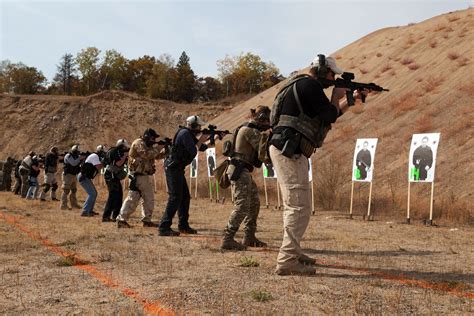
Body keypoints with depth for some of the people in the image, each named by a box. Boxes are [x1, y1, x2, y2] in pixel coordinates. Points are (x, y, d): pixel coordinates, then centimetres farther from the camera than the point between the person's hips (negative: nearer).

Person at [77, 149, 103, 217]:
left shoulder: (95, 156, 16)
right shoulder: (94, 156, -14)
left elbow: (97, 167, 14)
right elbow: (99, 167, -25)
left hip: (86, 177, 11)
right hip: (83, 177, -11)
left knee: (94, 193, 15)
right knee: (92, 194, -15)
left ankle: (89, 210, 20)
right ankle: (85, 211, -18)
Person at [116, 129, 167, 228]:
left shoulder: (147, 145, 17)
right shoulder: (138, 143, -12)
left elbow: (157, 156, 16)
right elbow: (147, 154, -26)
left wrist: (165, 149, 0)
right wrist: (158, 147, -22)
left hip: (147, 176, 10)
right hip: (138, 176, -10)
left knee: (149, 199, 10)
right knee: (133, 198, -11)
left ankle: (147, 220, 17)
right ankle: (121, 219, -8)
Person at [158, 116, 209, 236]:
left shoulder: (189, 135, 16)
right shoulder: (185, 133, -14)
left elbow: (202, 148, 21)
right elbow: (193, 152, -18)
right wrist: (201, 140, -5)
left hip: (177, 169, 10)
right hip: (173, 168, -10)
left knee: (185, 197, 14)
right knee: (175, 198, -12)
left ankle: (183, 226, 22)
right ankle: (164, 228, -12)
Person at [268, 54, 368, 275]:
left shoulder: (303, 87, 23)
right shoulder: (309, 85, -9)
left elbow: (329, 116, 29)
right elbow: (330, 116, -11)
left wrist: (352, 99, 28)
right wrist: (337, 96, 7)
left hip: (286, 151, 11)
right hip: (289, 151, -11)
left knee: (294, 206, 18)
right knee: (300, 207, -12)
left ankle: (292, 252, 27)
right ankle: (287, 261, -14)